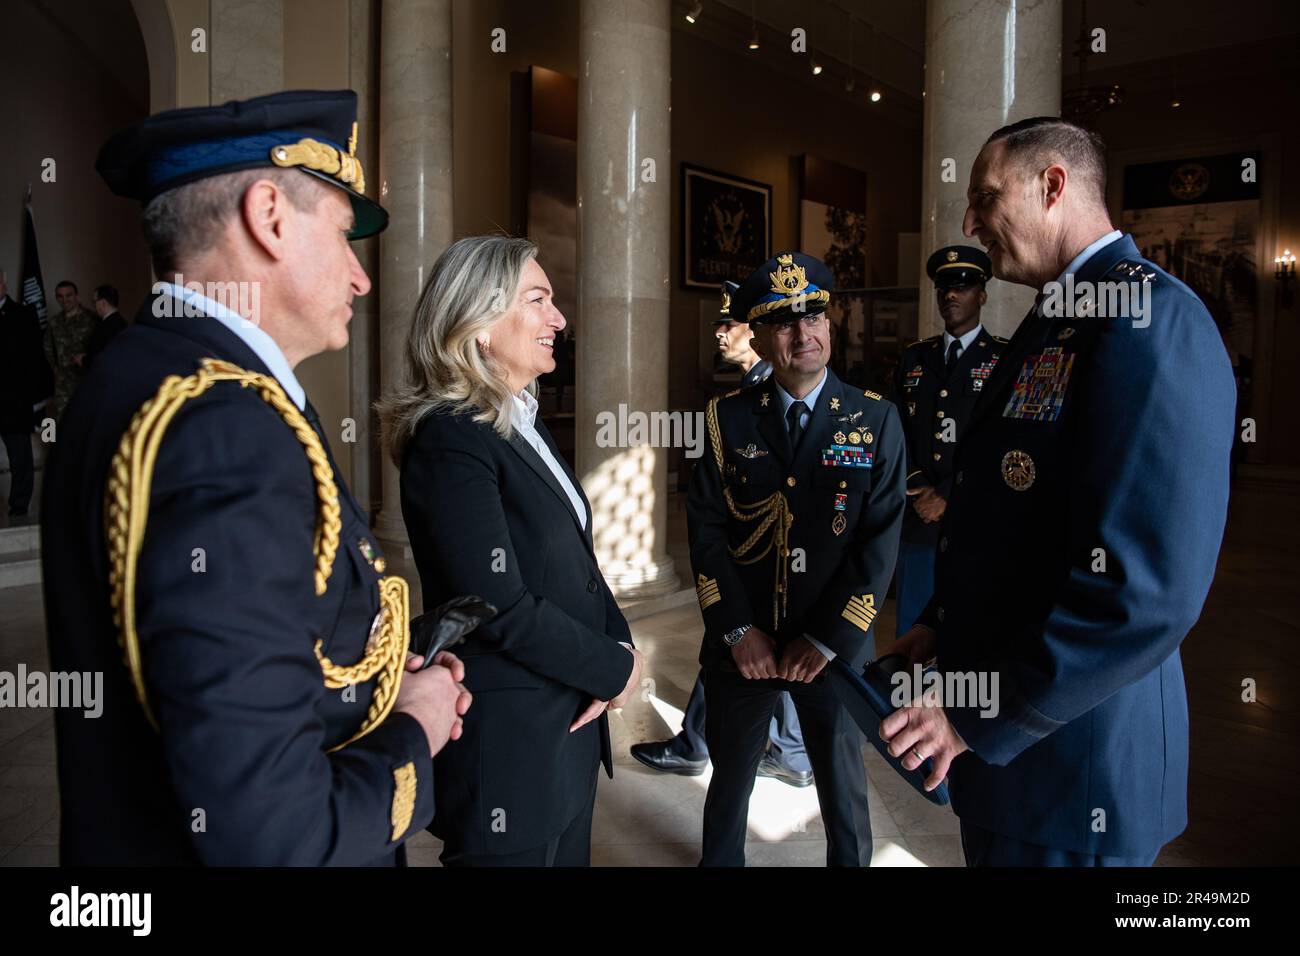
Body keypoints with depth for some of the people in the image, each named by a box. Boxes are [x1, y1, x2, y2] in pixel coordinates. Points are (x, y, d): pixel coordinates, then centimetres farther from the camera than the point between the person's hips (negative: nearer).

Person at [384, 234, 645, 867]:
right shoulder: (451, 442, -20)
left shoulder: (525, 424, 9)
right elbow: (503, 609, -24)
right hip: (508, 738, -8)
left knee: (569, 853, 21)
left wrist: (618, 643, -5)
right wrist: (615, 670, -12)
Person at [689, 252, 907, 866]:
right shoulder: (727, 418, -3)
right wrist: (738, 630, -12)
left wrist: (826, 640, -14)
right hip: (740, 645, 1)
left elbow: (880, 541, -10)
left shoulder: (875, 419, -6)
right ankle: (720, 860, 45)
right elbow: (705, 527, -5)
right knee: (729, 781, 21)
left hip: (834, 647, -1)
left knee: (843, 791, 18)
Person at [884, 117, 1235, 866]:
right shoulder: (1054, 324, 11)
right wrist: (945, 623, 10)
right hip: (1000, 730, 9)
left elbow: (1147, 591, -28)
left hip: (1071, 760, -9)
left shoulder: (1148, 317, -20)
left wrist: (982, 720, -21)